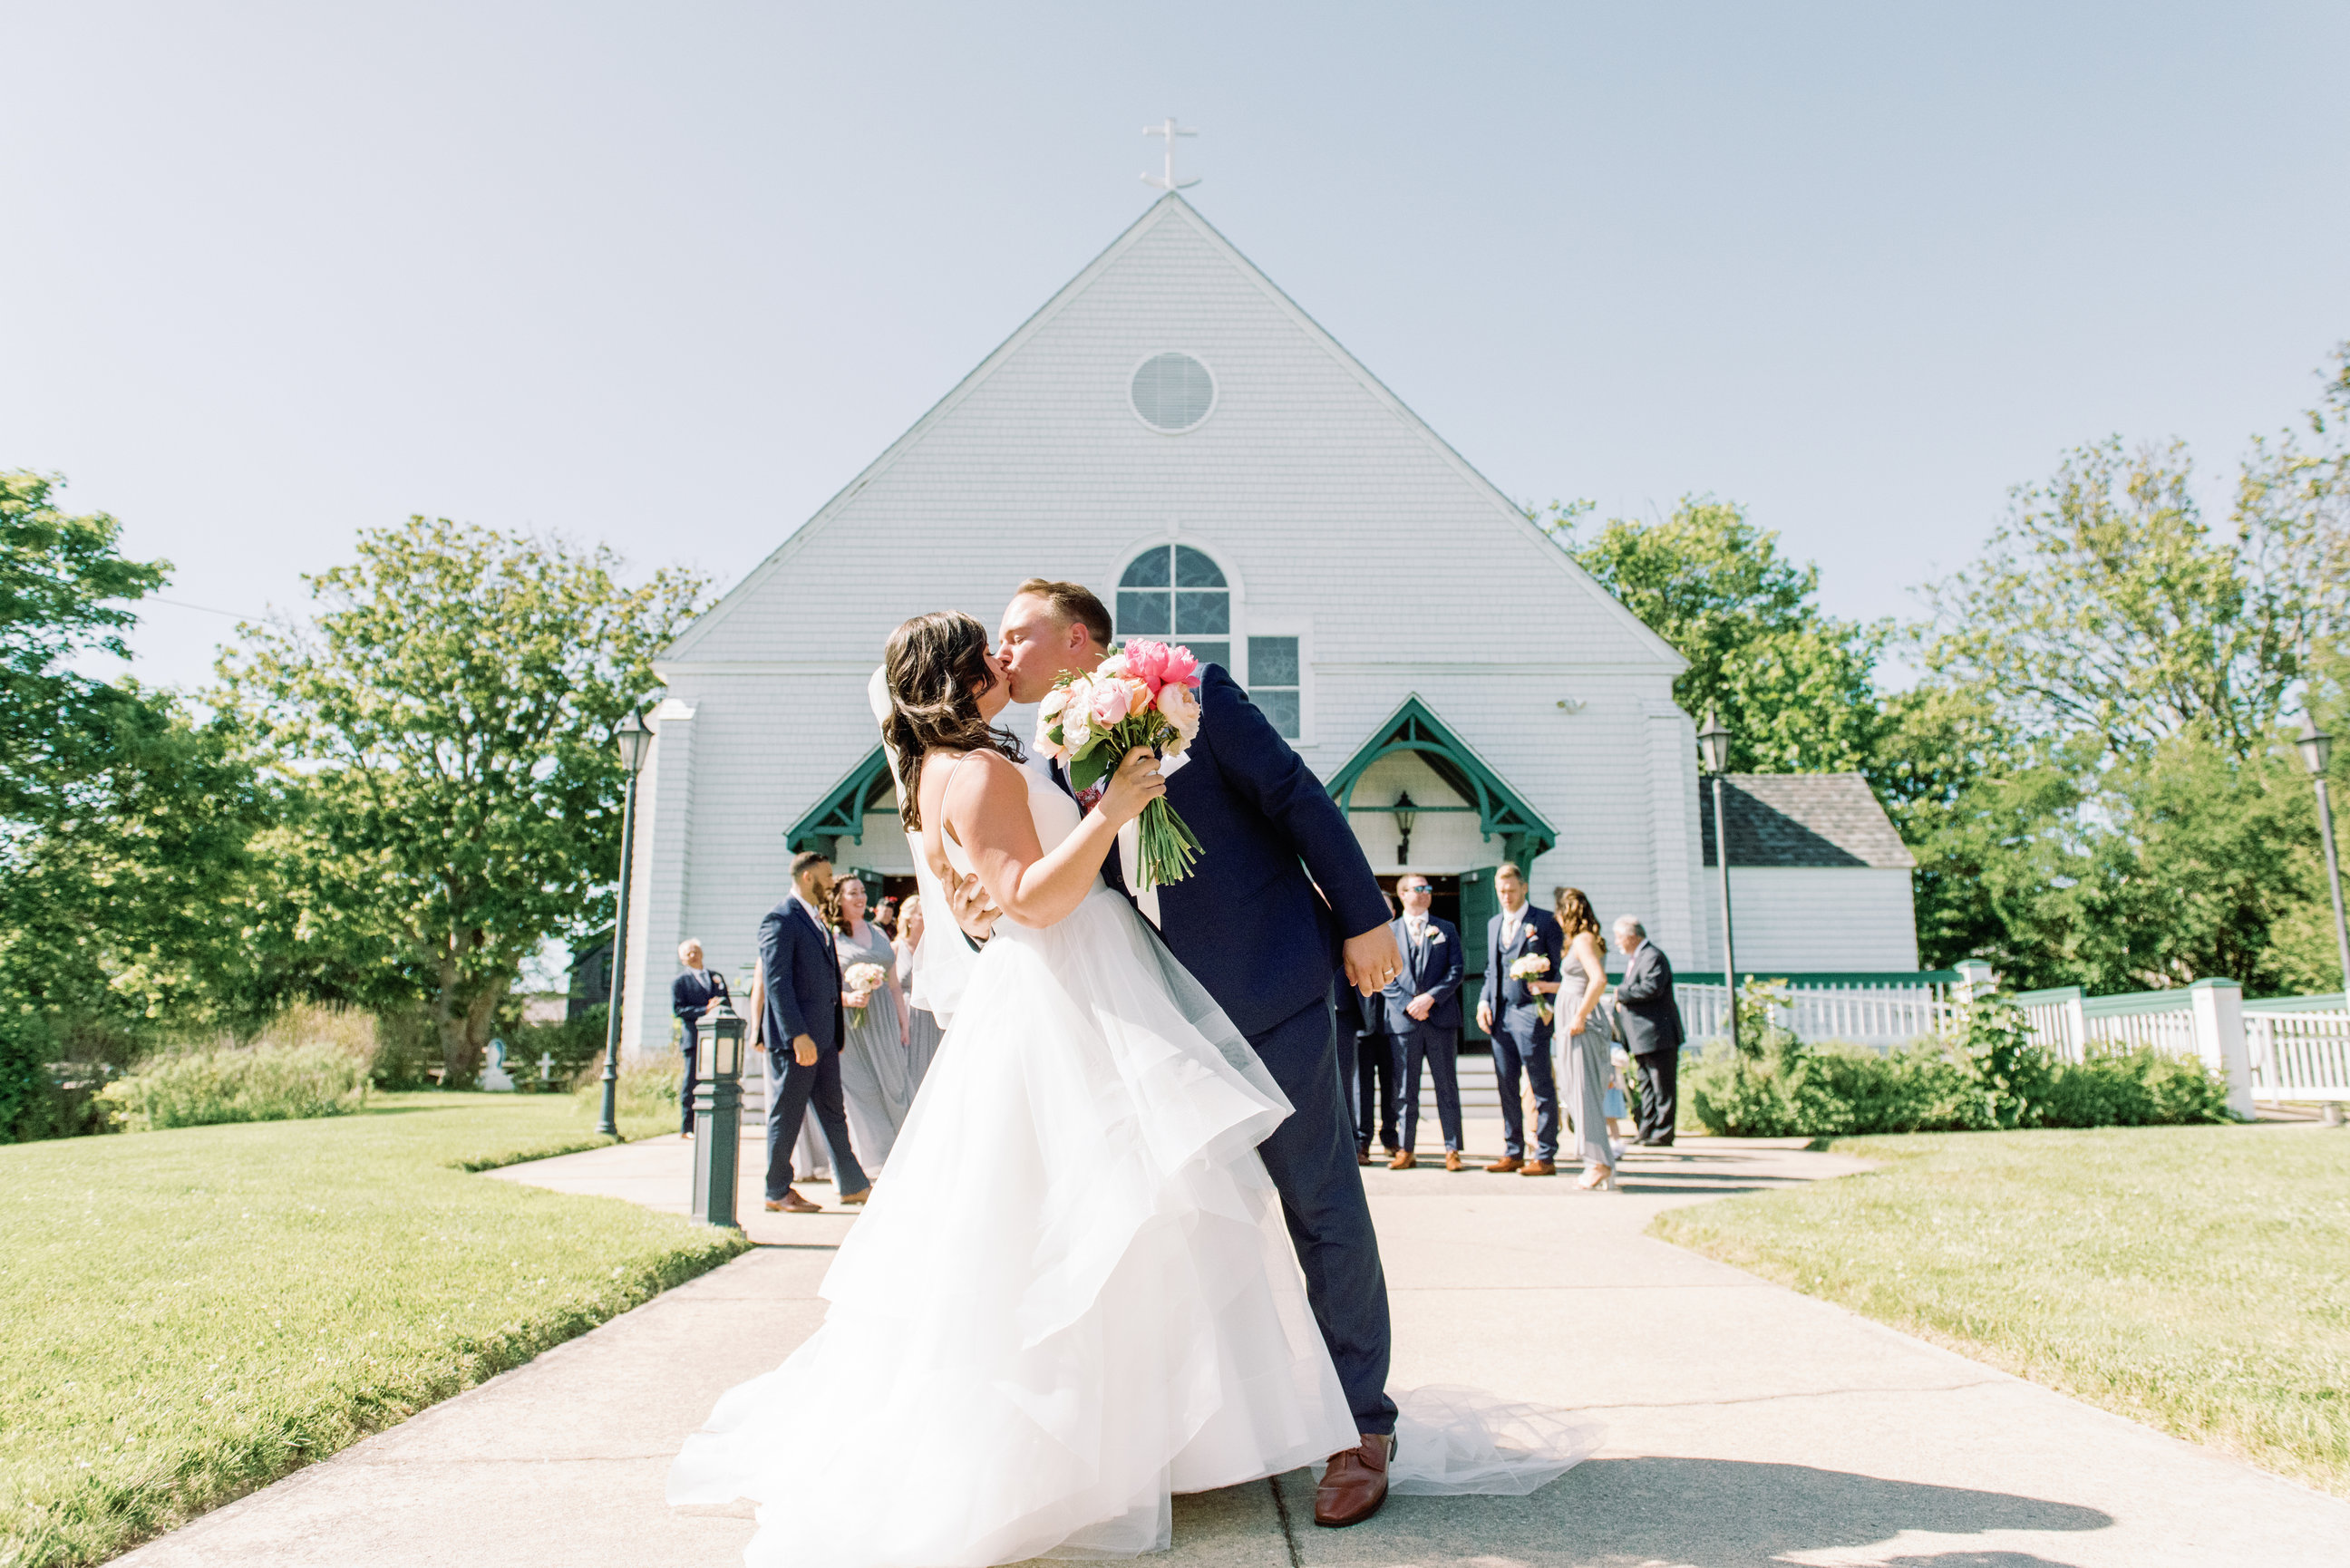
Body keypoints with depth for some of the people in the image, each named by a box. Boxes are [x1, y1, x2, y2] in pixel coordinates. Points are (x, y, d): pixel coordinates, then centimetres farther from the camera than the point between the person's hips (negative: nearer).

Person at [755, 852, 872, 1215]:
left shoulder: (817, 920, 18)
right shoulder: (780, 920, -12)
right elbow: (776, 981, -18)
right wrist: (797, 1035, -24)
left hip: (824, 1035, 9)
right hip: (796, 1037, -9)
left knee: (833, 1110, 13)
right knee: (787, 1115, 1)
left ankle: (852, 1185, 19)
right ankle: (777, 1192, 11)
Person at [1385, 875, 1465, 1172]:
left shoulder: (1446, 929, 11)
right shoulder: (1388, 932, 7)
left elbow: (1457, 970, 3)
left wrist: (1430, 998, -10)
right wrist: (1409, 1004, -11)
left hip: (1441, 1017, 1)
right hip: (1404, 1019, 0)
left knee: (1447, 1086, 2)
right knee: (1406, 1088, 4)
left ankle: (1452, 1150, 6)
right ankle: (1406, 1150, 10)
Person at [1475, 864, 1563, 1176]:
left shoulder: (1544, 922, -2)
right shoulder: (1493, 924, 17)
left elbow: (1561, 969, -4)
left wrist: (1550, 1005, -15)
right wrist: (1484, 1001, 6)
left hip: (1531, 1013, -6)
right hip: (1500, 1015, 6)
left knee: (1542, 1088, -2)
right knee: (1506, 1087, 9)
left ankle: (1545, 1157, 2)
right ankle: (1513, 1153, 16)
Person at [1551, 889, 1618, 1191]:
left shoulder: (1583, 940, -12)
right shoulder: (1584, 940, 17)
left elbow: (1599, 980, -24)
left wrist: (1580, 1016, -22)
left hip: (1581, 1023, -10)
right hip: (1575, 1021, 10)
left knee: (1584, 1091, -8)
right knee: (1579, 1091, 11)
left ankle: (1600, 1163, -7)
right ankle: (1599, 1164, 14)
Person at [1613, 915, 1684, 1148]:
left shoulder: (1653, 956, -13)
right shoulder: (1631, 959, 20)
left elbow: (1652, 988, -26)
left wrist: (1621, 993, -15)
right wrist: (1622, 1002, 7)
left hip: (1658, 1035, -11)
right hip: (1642, 1037, 11)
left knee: (1662, 1087, -5)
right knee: (1647, 1086, 13)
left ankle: (1663, 1134, -3)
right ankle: (1647, 1131, 18)